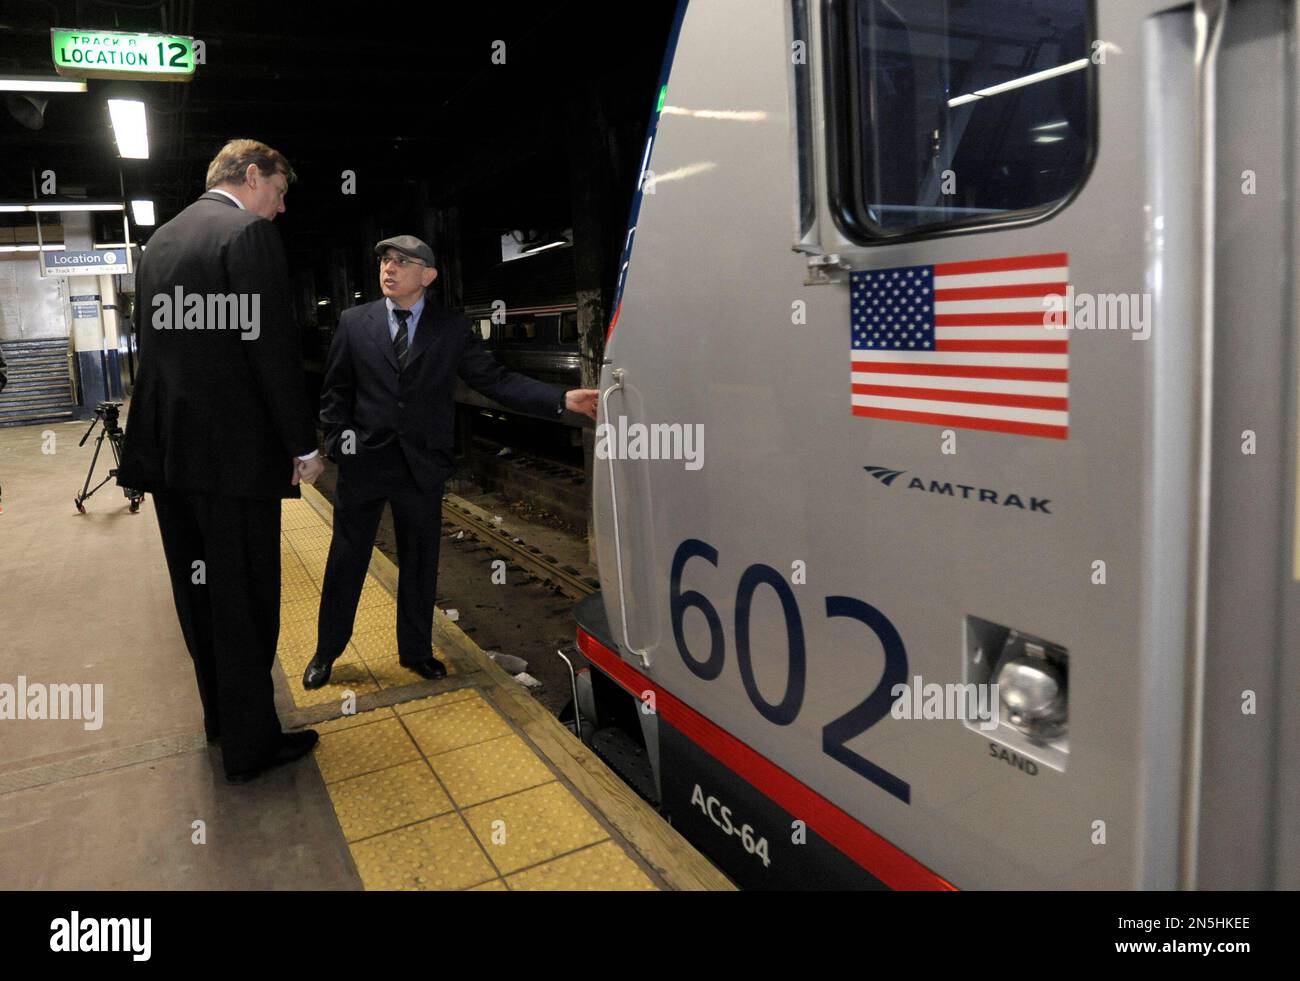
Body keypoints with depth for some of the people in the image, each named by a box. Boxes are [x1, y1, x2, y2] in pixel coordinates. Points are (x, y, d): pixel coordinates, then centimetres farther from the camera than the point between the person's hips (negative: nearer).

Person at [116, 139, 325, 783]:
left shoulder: (160, 240, 15)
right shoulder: (249, 233, -11)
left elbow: (154, 343, 17)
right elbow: (274, 348, -17)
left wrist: (163, 432, 21)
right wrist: (304, 444, -11)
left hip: (169, 450, 9)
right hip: (234, 453, -9)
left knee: (199, 592, 18)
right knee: (246, 601, 1)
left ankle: (221, 714, 33)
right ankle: (249, 744, 12)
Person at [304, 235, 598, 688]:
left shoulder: (452, 329, -1)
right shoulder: (354, 322, 2)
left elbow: (496, 380, -6)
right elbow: (335, 391, 8)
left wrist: (563, 399, -17)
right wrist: (338, 441, -3)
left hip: (422, 467, 0)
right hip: (363, 463, 0)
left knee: (420, 563, 12)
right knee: (346, 561, 10)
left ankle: (416, 651, 30)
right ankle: (326, 652, 28)